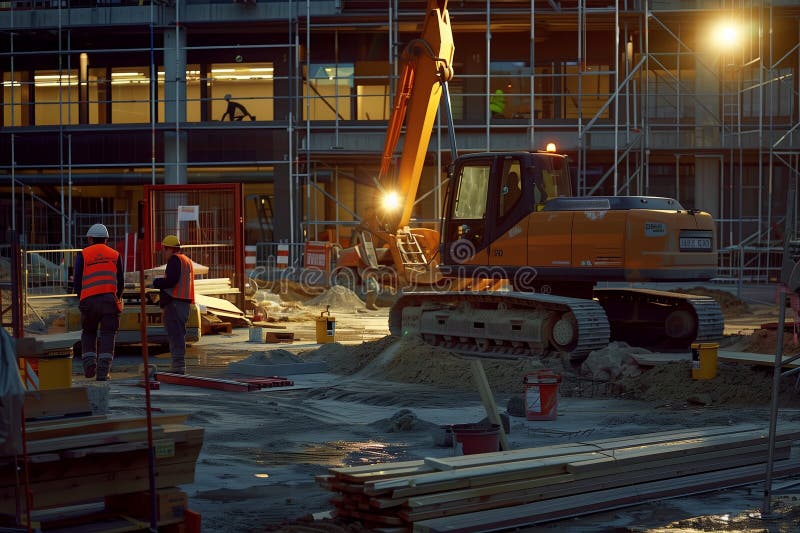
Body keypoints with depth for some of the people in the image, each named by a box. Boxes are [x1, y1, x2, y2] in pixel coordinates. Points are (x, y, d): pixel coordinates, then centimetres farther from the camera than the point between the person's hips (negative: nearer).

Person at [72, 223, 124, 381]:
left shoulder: (83, 254, 7)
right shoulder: (115, 255, 14)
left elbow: (77, 281, 5)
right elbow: (120, 281, 14)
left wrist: (80, 295, 23)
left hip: (89, 300, 0)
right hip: (109, 298, 0)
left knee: (88, 333, 16)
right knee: (107, 334, 1)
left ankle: (89, 362, 1)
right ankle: (103, 370, -6)